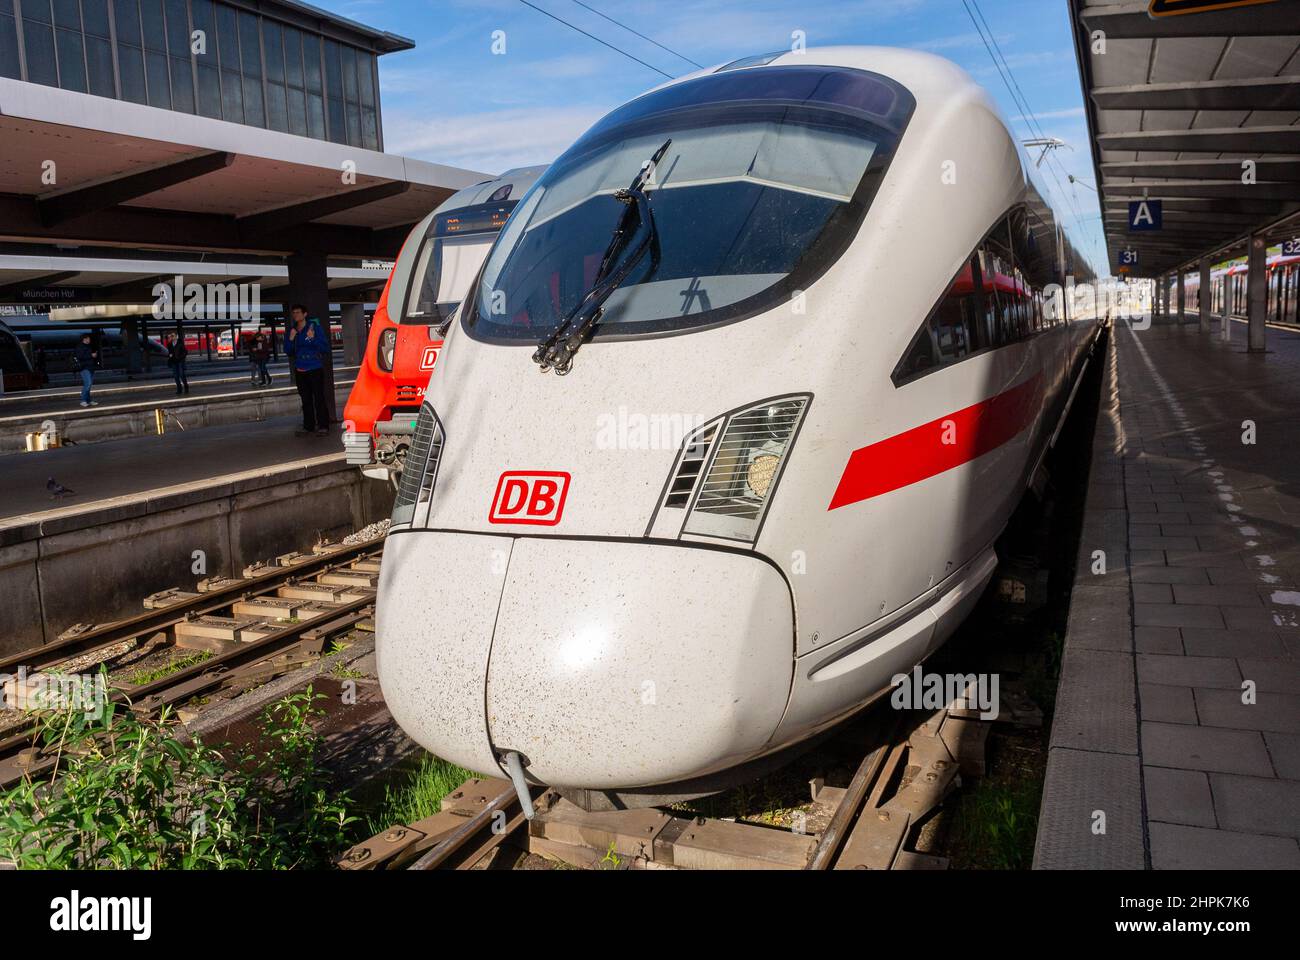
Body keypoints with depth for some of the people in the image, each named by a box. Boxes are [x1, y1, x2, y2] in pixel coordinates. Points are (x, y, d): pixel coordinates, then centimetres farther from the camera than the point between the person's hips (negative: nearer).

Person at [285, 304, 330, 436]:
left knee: (319, 398, -4)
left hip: (315, 369, -5)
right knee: (306, 400, 11)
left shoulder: (314, 327, -6)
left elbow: (325, 347, -10)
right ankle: (308, 426, 18)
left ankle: (323, 426, 2)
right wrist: (291, 339, -6)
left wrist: (313, 338, -24)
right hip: (300, 371, 6)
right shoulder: (292, 330, 9)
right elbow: (288, 351, 11)